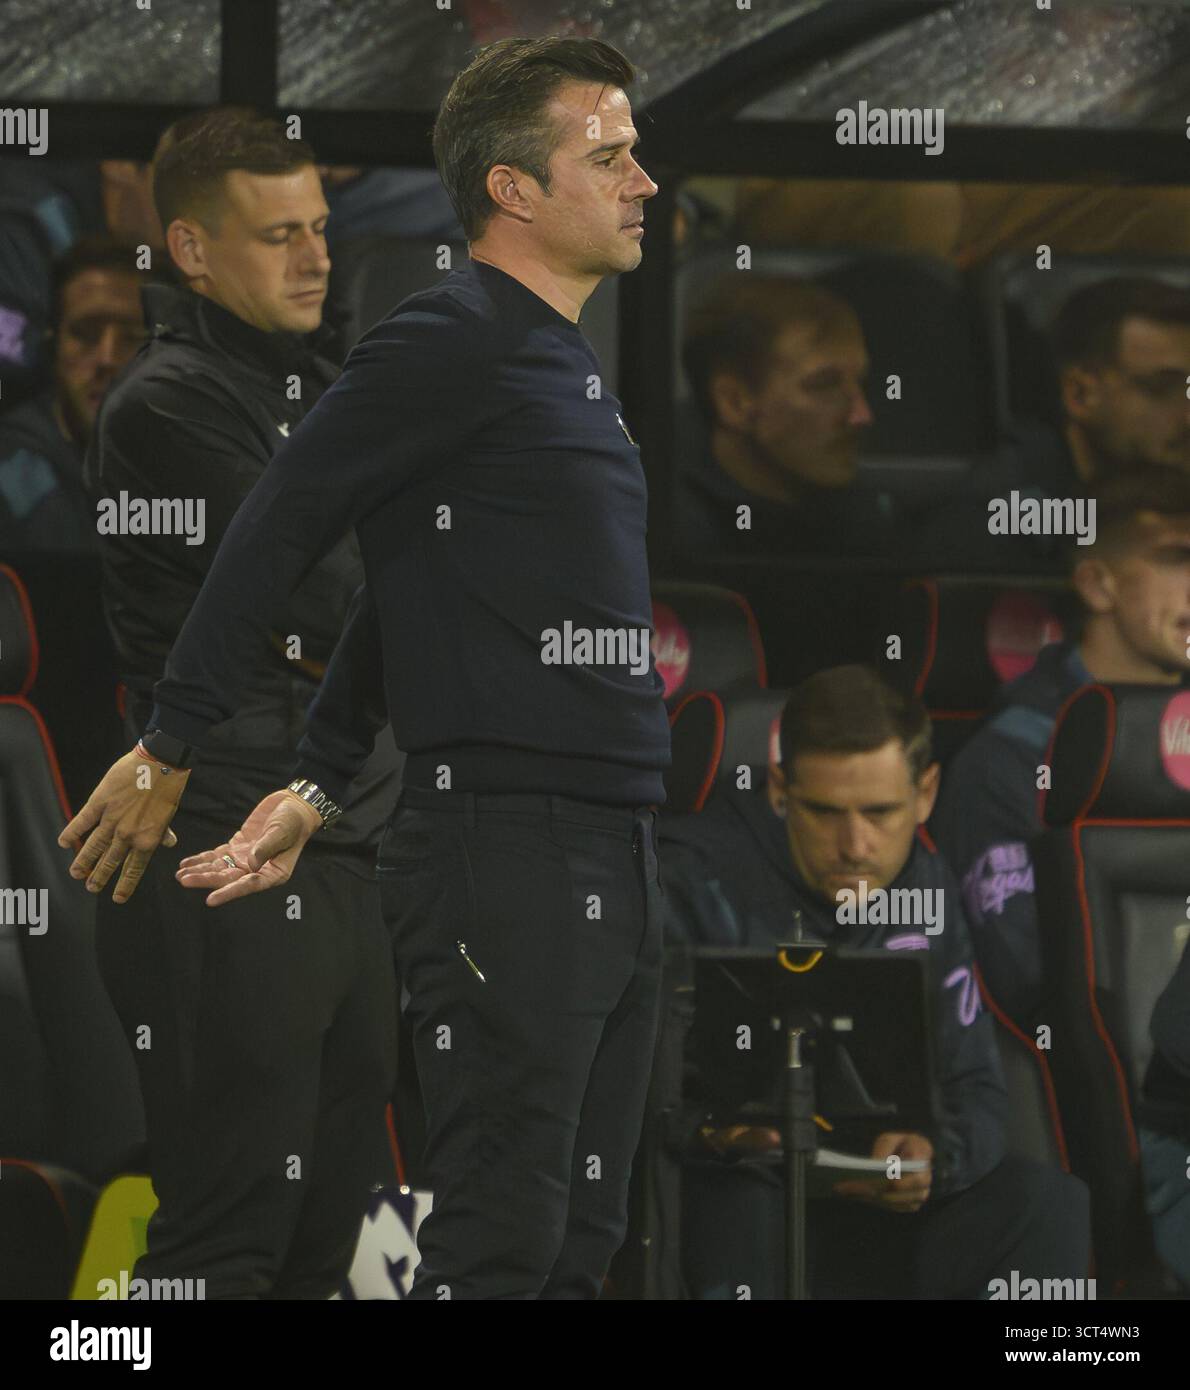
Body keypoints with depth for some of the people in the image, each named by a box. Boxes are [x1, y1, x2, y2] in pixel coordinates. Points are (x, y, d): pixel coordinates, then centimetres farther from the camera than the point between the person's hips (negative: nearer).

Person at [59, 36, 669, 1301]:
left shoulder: (560, 366, 20)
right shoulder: (450, 343, -9)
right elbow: (275, 533, -8)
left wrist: (318, 791, 16)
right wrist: (167, 755, -4)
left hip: (611, 862, 9)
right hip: (502, 852, -9)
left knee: (579, 1241, 10)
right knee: (500, 1244, -11)